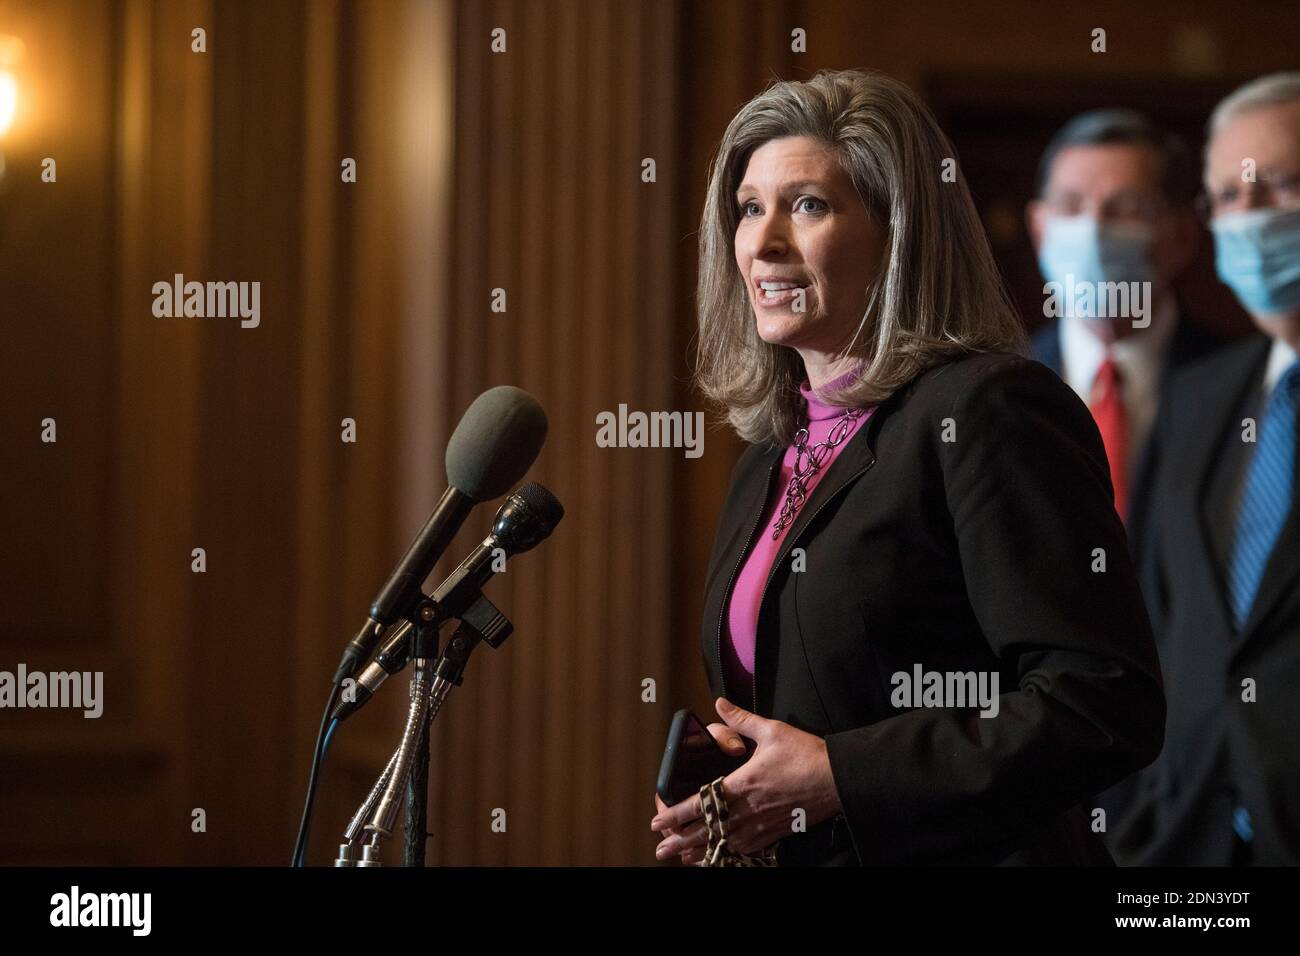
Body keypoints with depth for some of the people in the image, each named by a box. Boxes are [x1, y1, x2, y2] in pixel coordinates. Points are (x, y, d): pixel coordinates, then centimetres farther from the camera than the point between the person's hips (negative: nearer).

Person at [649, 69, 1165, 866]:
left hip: (956, 854, -8)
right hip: (785, 855, 8)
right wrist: (721, 806, -1)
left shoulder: (991, 412, -15)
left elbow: (1108, 709, -22)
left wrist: (836, 778, -21)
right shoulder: (769, 459, 10)